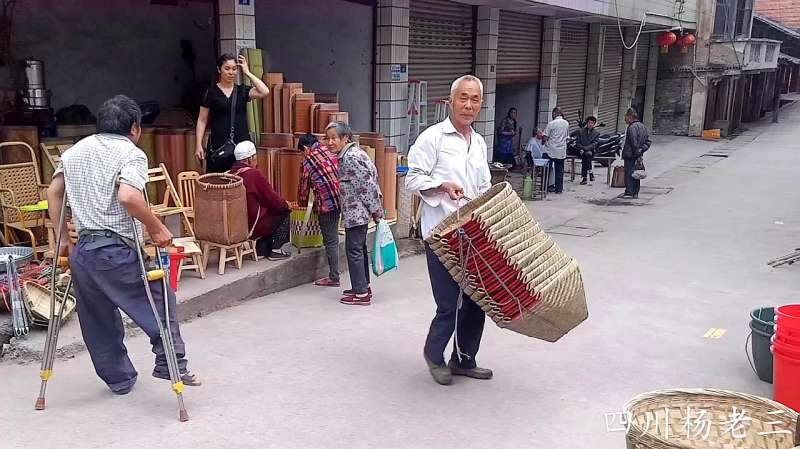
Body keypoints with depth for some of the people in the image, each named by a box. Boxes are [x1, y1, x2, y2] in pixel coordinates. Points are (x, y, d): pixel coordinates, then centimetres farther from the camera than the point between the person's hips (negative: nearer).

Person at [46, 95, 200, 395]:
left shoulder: (75, 151, 16)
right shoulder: (131, 154, -7)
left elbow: (53, 192, 19)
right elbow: (128, 196, -24)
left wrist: (63, 239, 22)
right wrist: (156, 228, -14)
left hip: (81, 252, 7)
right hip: (116, 250, -7)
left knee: (99, 321, 16)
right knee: (160, 298, 8)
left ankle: (119, 379, 29)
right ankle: (170, 363, 0)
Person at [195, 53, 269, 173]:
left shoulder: (242, 91, 8)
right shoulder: (211, 92, 3)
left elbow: (264, 92, -9)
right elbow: (202, 120, 4)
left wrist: (247, 72, -4)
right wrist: (198, 145, -3)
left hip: (242, 144, 2)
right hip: (218, 145, -2)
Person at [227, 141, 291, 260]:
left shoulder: (230, 173, 2)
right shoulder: (254, 174, -19)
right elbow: (272, 198, -12)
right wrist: (285, 204, 9)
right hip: (252, 225, -8)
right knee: (285, 212, 10)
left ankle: (262, 248, 27)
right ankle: (275, 250, 10)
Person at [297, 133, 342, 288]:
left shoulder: (308, 161, 0)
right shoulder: (330, 152, 14)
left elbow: (304, 186, 7)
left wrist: (302, 204, 25)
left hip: (326, 202, -6)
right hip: (340, 198, 6)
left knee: (330, 241, 1)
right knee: (332, 238, 14)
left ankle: (334, 278, 8)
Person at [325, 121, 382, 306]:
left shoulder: (350, 157, -18)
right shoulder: (350, 153, 12)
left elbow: (367, 183, -20)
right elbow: (372, 173, 17)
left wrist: (376, 210, -16)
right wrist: (375, 209, 16)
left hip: (356, 212, -10)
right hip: (358, 211, 10)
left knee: (354, 249, -4)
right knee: (359, 248, 17)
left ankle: (361, 294, 1)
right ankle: (363, 286, 27)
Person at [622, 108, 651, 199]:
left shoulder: (632, 127, -16)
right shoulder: (643, 126, 13)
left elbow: (634, 142, -20)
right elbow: (648, 141, 13)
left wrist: (637, 151, -11)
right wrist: (641, 150, 5)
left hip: (630, 155, -9)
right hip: (638, 155, 9)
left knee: (629, 173, -3)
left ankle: (629, 192, -3)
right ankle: (635, 193, 16)